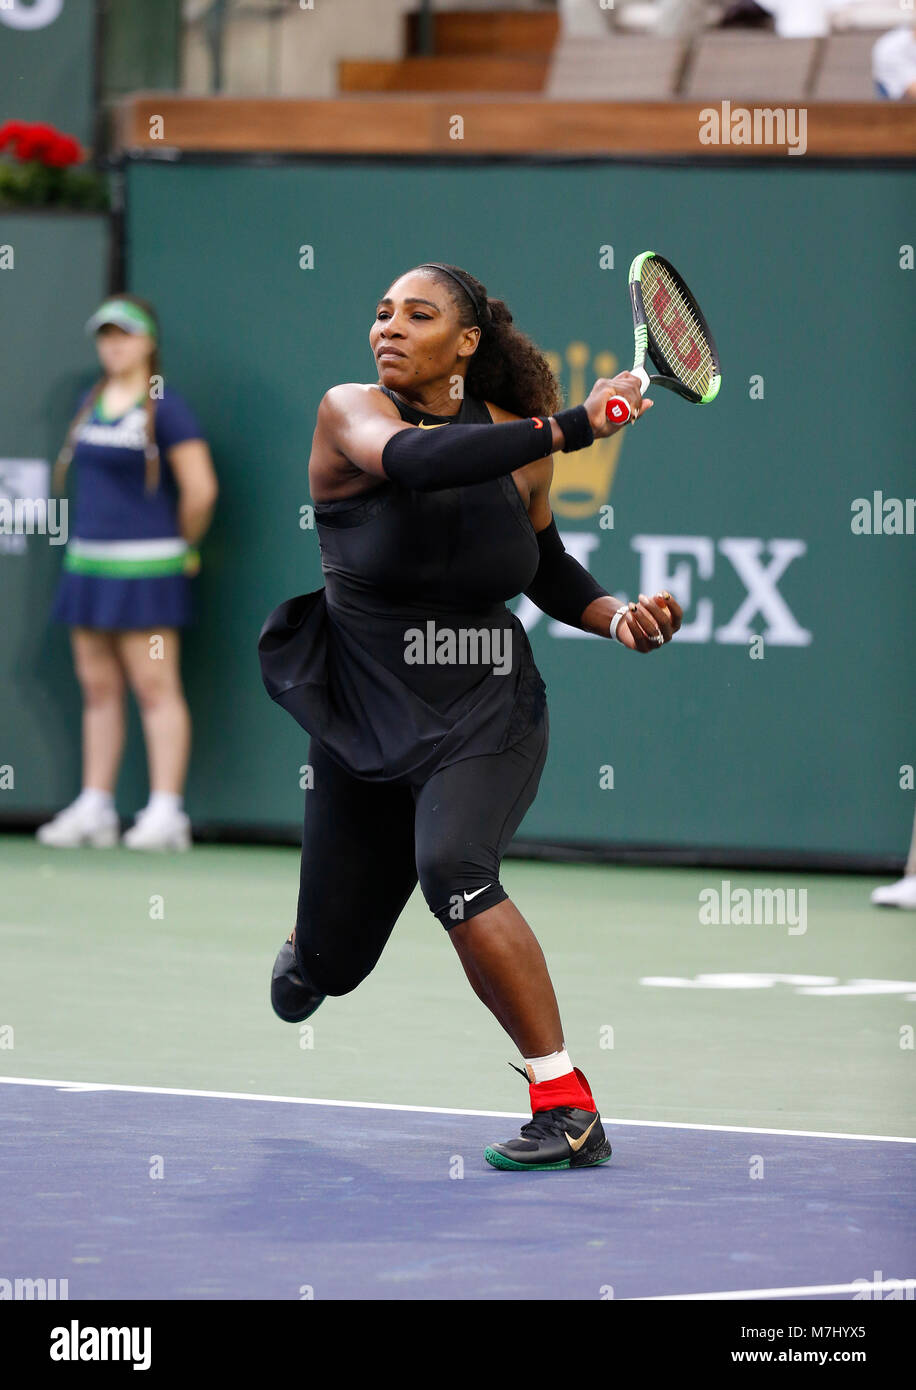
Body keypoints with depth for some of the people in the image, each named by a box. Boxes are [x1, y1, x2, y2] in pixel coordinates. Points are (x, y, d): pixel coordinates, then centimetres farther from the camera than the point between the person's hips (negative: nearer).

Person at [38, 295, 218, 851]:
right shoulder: (91, 404, 13)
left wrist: (181, 545, -1)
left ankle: (166, 815, -7)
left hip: (145, 567, -8)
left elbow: (201, 490, -13)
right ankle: (95, 810, 11)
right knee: (99, 689, 8)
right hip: (89, 560, 8)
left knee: (156, 688, -7)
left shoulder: (166, 409, -10)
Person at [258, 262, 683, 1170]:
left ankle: (569, 1109, -31)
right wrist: (567, 428, -40)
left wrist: (618, 617, -2)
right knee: (330, 968, 10)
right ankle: (307, 943, 53)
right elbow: (418, 462, -35)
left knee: (452, 867, -32)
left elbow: (548, 569, 18)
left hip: (488, 722, -1)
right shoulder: (350, 413, -10)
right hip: (365, 726, 1)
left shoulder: (514, 437, 0)